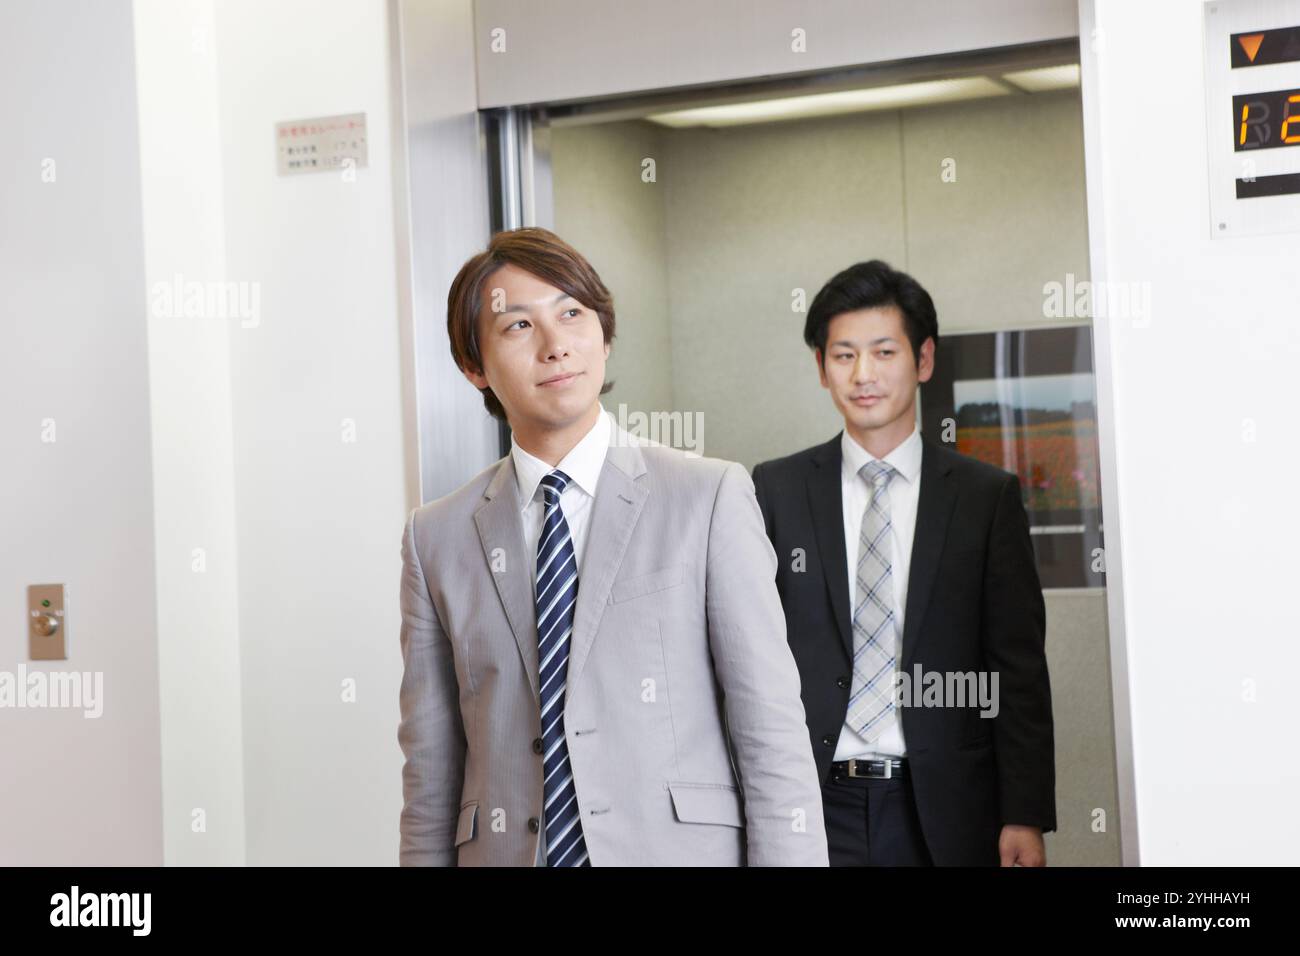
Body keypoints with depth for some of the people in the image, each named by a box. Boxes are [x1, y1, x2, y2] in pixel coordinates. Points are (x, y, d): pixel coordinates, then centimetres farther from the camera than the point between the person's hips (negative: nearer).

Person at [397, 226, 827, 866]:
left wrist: (789, 856, -11)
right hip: (506, 851, 2)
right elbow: (431, 773, 7)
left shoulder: (710, 498, -1)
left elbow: (772, 732, -5)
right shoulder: (437, 538, 7)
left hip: (682, 845, -2)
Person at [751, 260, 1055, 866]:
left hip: (945, 815, 0)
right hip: (816, 807, 0)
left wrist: (1025, 816, -3)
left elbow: (1019, 668, 3)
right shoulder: (775, 492, 6)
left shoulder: (987, 497, 5)